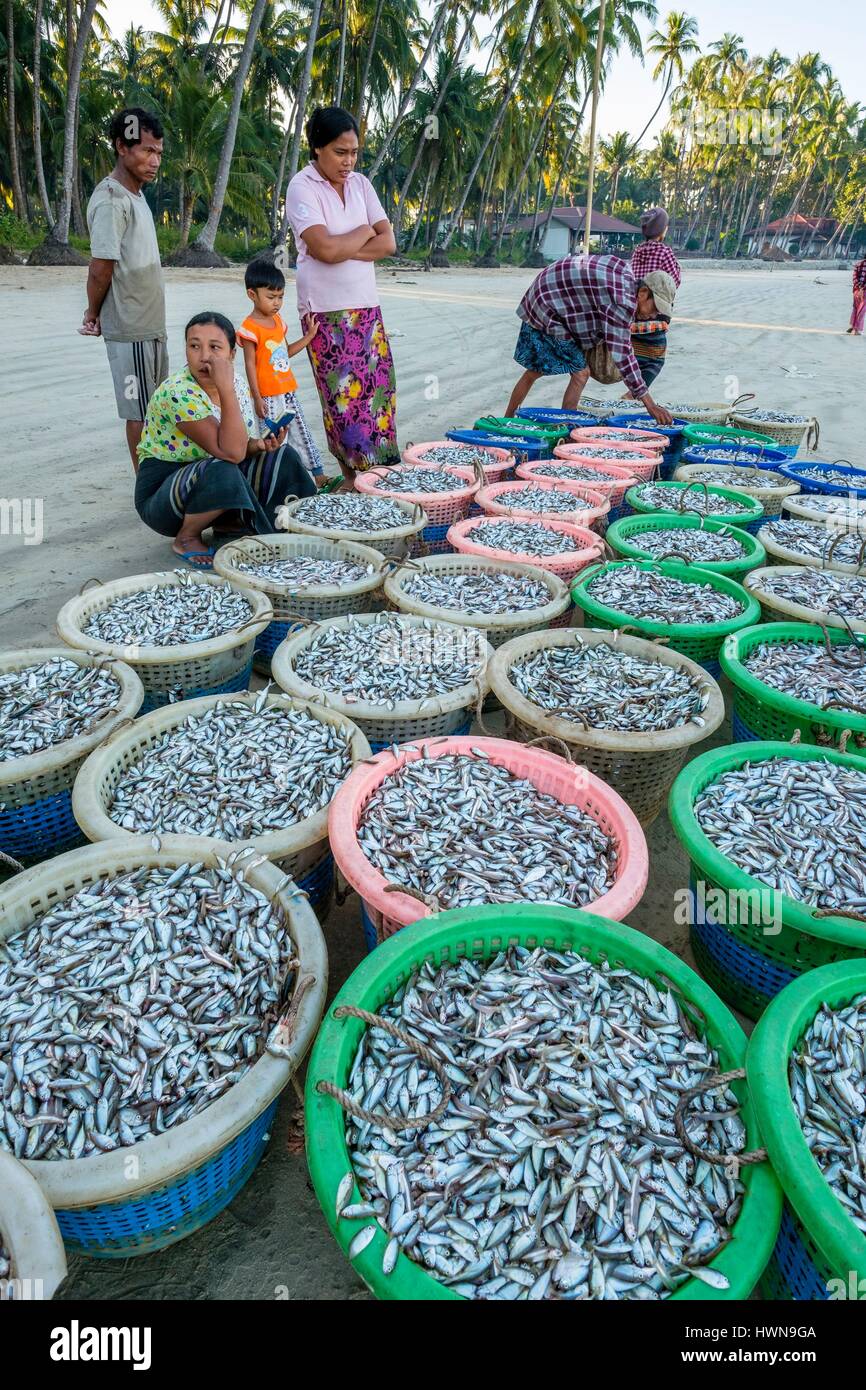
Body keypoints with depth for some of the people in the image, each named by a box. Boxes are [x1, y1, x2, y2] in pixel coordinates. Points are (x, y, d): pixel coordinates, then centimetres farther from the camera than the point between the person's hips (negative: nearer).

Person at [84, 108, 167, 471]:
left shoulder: (135, 195, 15)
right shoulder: (111, 201, -15)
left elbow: (139, 262, 12)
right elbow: (100, 269, -17)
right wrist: (94, 314, -1)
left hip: (150, 322, 9)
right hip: (131, 327, -9)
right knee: (141, 411, -3)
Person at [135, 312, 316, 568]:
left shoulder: (237, 387, -2)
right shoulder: (177, 393, -25)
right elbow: (229, 453, -34)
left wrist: (258, 445, -11)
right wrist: (225, 388, -35)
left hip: (214, 486, 7)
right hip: (161, 494, -7)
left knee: (283, 457, -3)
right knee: (222, 472, -36)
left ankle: (233, 523, 9)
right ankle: (186, 538, -10)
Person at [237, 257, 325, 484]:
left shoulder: (278, 320, 11)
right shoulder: (250, 328, -13)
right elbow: (250, 364, -14)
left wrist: (309, 336, 10)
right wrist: (257, 398, -17)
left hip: (288, 391, 8)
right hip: (267, 396, -8)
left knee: (301, 433, 13)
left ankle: (318, 473, 20)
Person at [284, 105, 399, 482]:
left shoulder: (360, 183, 11)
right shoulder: (302, 187, -6)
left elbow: (388, 243, 3)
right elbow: (325, 248, -19)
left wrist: (345, 250, -10)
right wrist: (365, 232, -3)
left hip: (367, 307, 6)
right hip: (327, 310, -6)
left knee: (379, 389, 4)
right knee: (345, 397, -6)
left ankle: (383, 470, 14)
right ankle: (357, 475, 4)